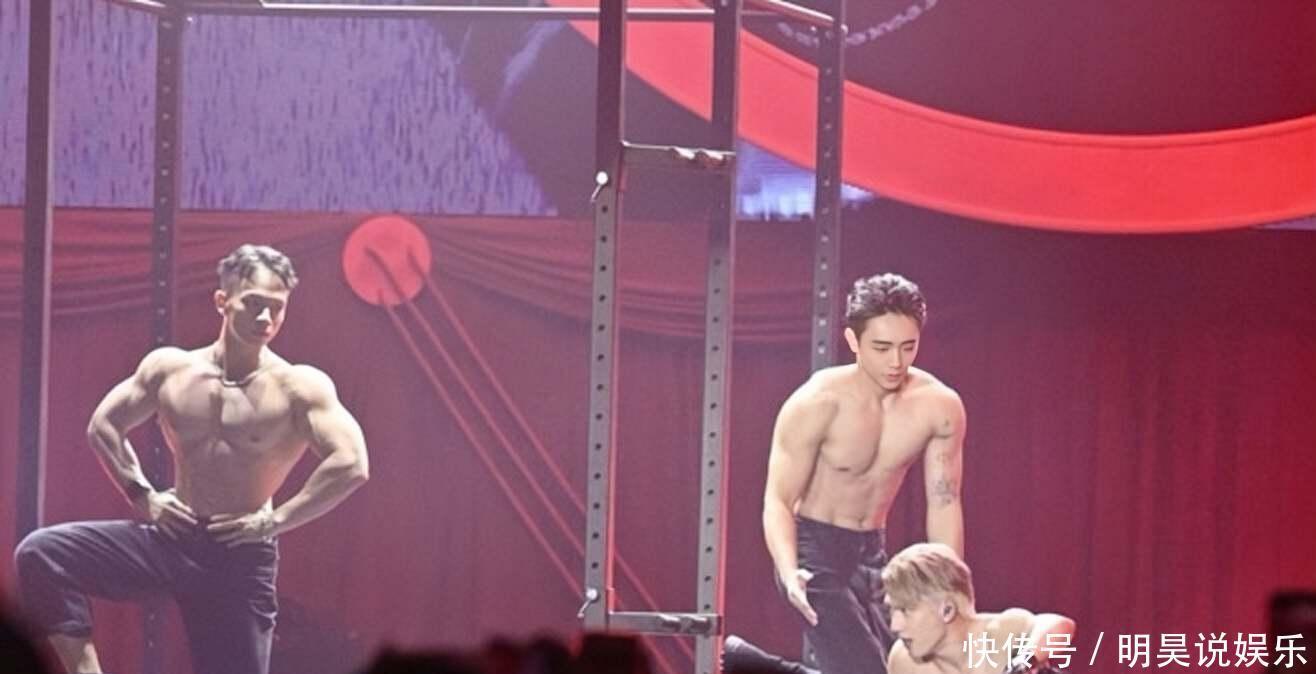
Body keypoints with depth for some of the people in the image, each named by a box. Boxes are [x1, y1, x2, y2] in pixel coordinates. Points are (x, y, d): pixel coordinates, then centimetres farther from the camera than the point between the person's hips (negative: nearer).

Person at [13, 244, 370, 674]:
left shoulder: (300, 388, -9)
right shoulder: (170, 369, 3)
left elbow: (351, 465, -19)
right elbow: (103, 427, 16)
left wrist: (275, 521, -17)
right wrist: (142, 495, 4)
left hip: (241, 558, -3)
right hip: (172, 538, 3)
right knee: (41, 555, -16)